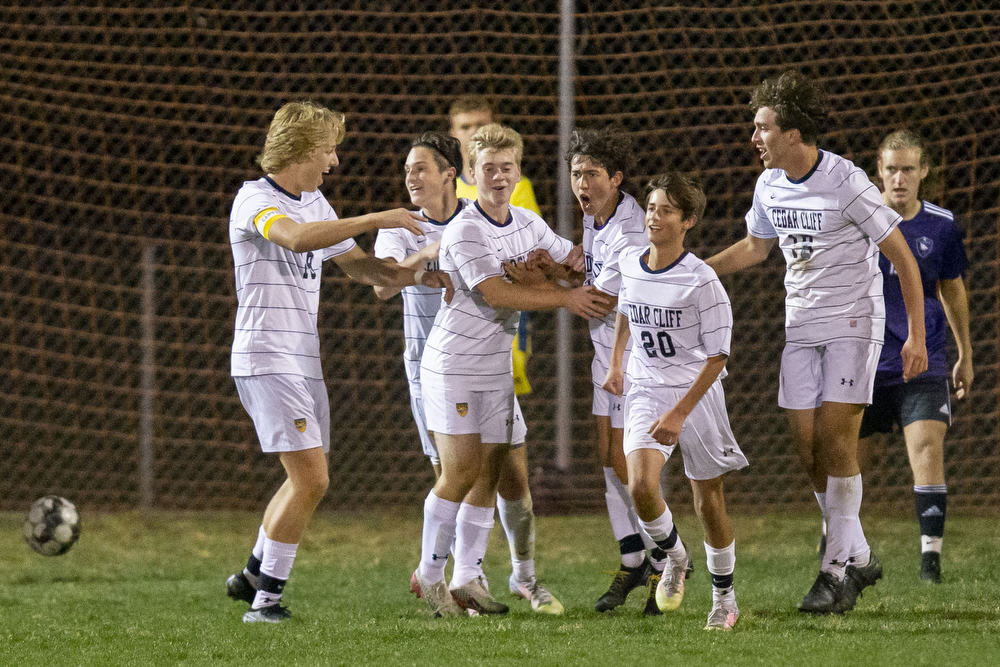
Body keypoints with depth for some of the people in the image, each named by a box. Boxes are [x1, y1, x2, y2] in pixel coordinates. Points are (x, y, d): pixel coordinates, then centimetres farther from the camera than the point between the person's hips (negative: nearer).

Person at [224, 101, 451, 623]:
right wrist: (374, 220, -32)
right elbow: (296, 238, -32)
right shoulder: (255, 199, -12)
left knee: (309, 480, 15)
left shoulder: (315, 203, 15)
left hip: (305, 359, 9)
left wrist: (416, 277, 3)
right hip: (266, 358, -9)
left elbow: (357, 265, 20)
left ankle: (253, 575, 30)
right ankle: (266, 599, -9)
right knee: (310, 478, -15)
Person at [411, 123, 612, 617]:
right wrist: (565, 298, -19)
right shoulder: (464, 231, -15)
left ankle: (467, 578, 10)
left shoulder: (527, 223, 8)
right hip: (453, 365, -7)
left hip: (496, 368, 7)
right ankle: (429, 574, -1)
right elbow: (496, 293, -22)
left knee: (490, 475, 3)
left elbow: (575, 258, 19)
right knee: (461, 473, -11)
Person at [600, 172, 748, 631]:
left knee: (708, 497, 6)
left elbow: (717, 356, -14)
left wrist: (680, 413, -20)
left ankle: (724, 596, 24)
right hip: (645, 390, 3)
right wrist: (615, 364, 15)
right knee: (641, 488, -19)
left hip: (696, 392, -3)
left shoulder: (701, 280, -16)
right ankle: (673, 557, 11)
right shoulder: (626, 265, -2)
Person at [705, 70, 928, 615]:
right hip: (801, 325, 6)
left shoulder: (846, 183, -18)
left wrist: (916, 335, -15)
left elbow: (902, 257, -13)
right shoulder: (770, 186, 3)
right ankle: (859, 557, 15)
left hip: (853, 321, -6)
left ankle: (837, 571, -8)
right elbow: (754, 247, 23)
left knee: (835, 438, -13)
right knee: (806, 443, 1)